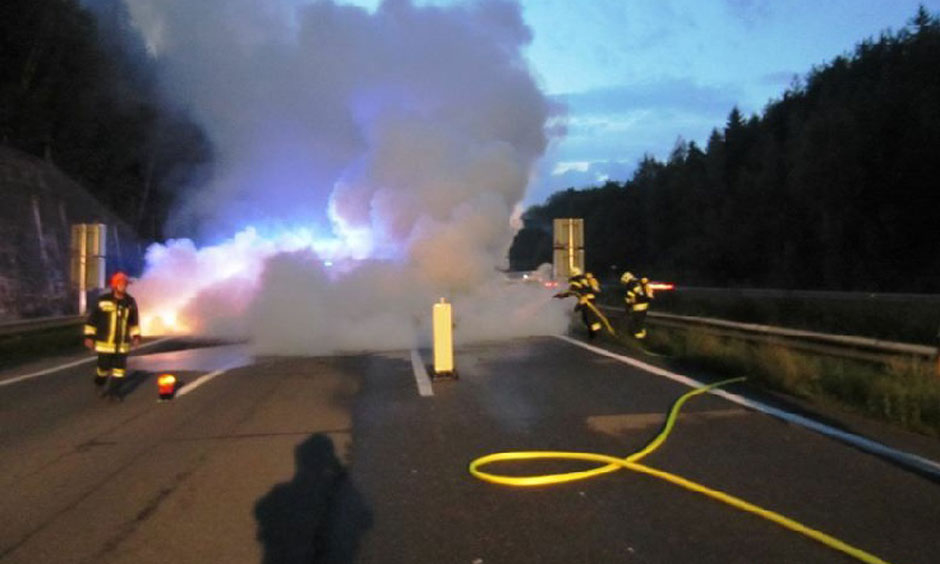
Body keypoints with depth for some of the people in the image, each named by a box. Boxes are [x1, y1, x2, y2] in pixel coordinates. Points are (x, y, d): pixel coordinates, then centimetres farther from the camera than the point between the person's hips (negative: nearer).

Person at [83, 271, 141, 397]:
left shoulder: (130, 302, 5)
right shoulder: (102, 300, -7)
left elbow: (134, 321, 17)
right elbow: (92, 319, -1)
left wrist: (136, 336, 10)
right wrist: (89, 336, -2)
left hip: (122, 344, 3)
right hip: (105, 343, -3)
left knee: (119, 368, 1)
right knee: (104, 367, 4)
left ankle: (113, 390, 11)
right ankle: (99, 384, 32)